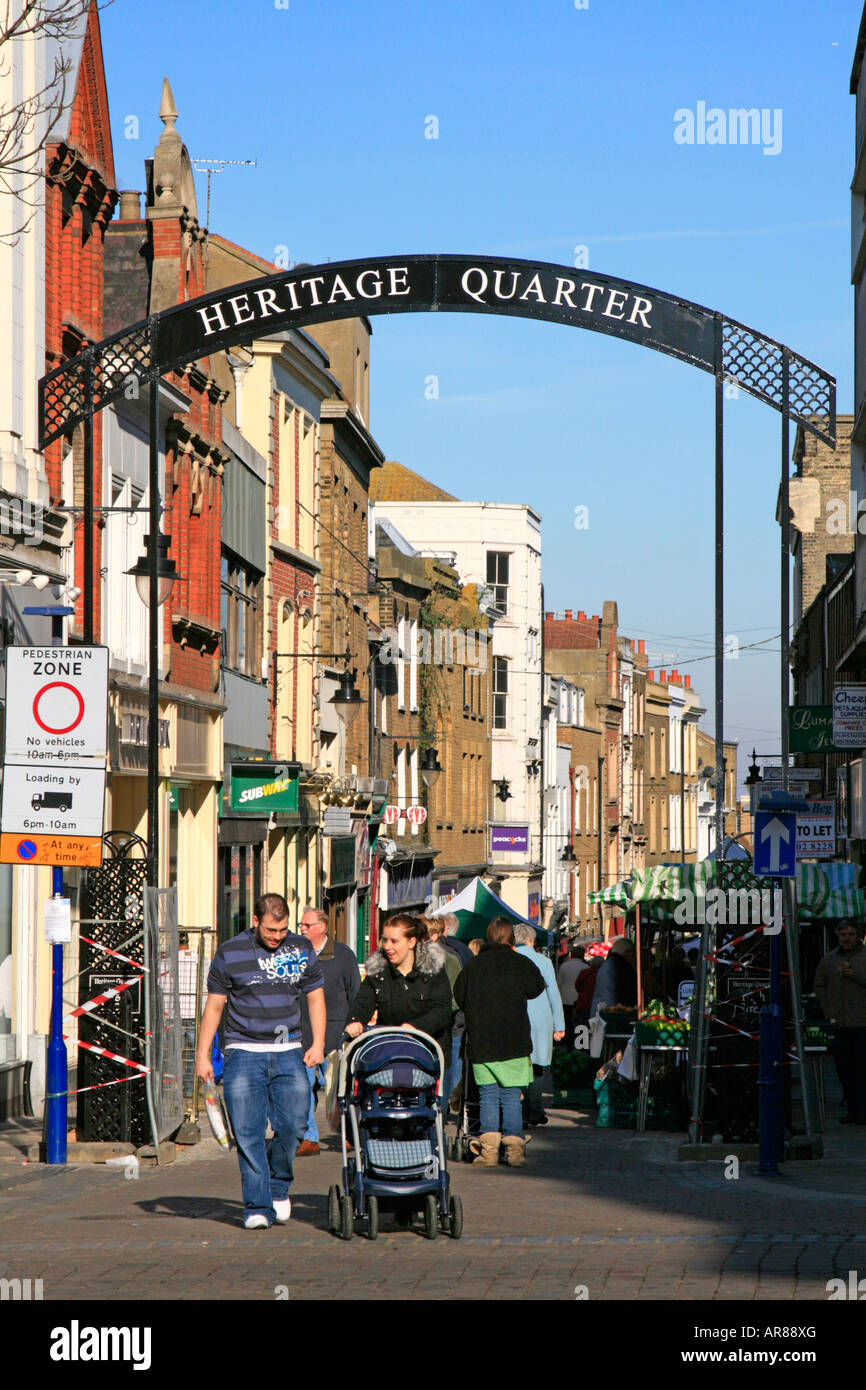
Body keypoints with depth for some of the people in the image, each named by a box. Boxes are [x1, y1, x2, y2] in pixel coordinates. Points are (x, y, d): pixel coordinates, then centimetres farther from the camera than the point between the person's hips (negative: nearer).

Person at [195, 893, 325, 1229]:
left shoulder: (301, 949, 8)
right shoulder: (230, 953, 2)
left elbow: (315, 997, 15)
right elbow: (214, 1005, 7)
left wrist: (318, 1044, 4)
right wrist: (202, 1055, 3)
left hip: (288, 1053, 2)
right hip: (244, 1051, -2)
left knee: (293, 1126, -8)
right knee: (247, 1132, -8)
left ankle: (279, 1187, 17)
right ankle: (257, 1207, -4)